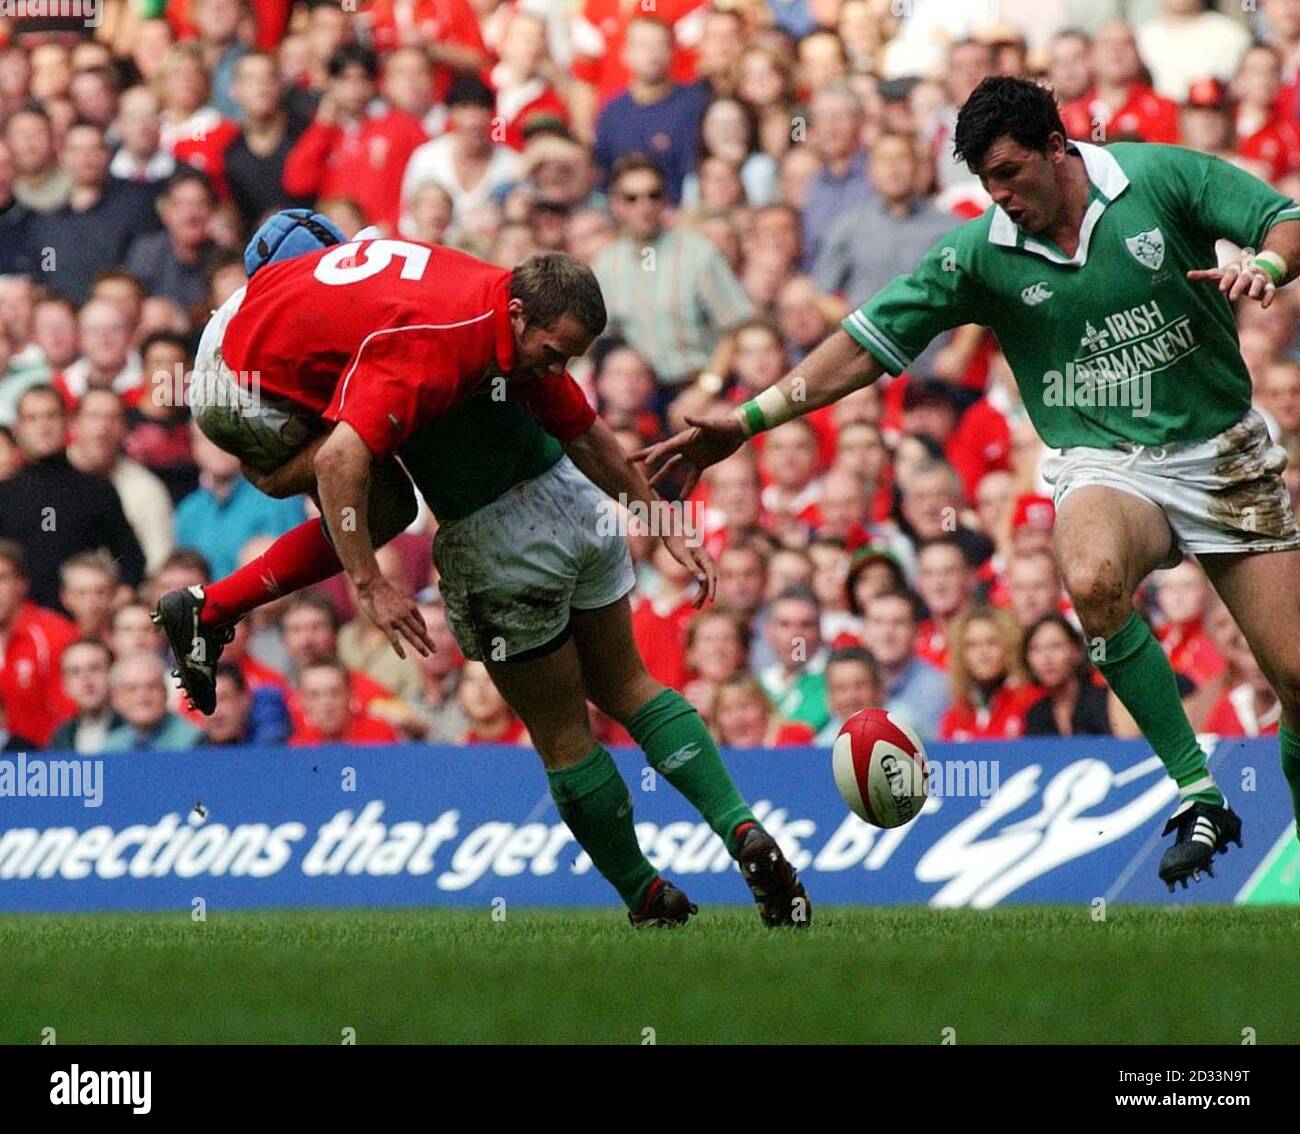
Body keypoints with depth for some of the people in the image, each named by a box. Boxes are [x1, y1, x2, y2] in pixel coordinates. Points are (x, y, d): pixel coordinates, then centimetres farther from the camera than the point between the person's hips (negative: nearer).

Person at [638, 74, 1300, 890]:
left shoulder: (1162, 177, -5)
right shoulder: (981, 255, -2)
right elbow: (871, 341, -1)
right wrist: (750, 417, -6)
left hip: (1227, 454, 0)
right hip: (1108, 464, 0)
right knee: (1092, 578, -36)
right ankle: (1196, 792, -28)